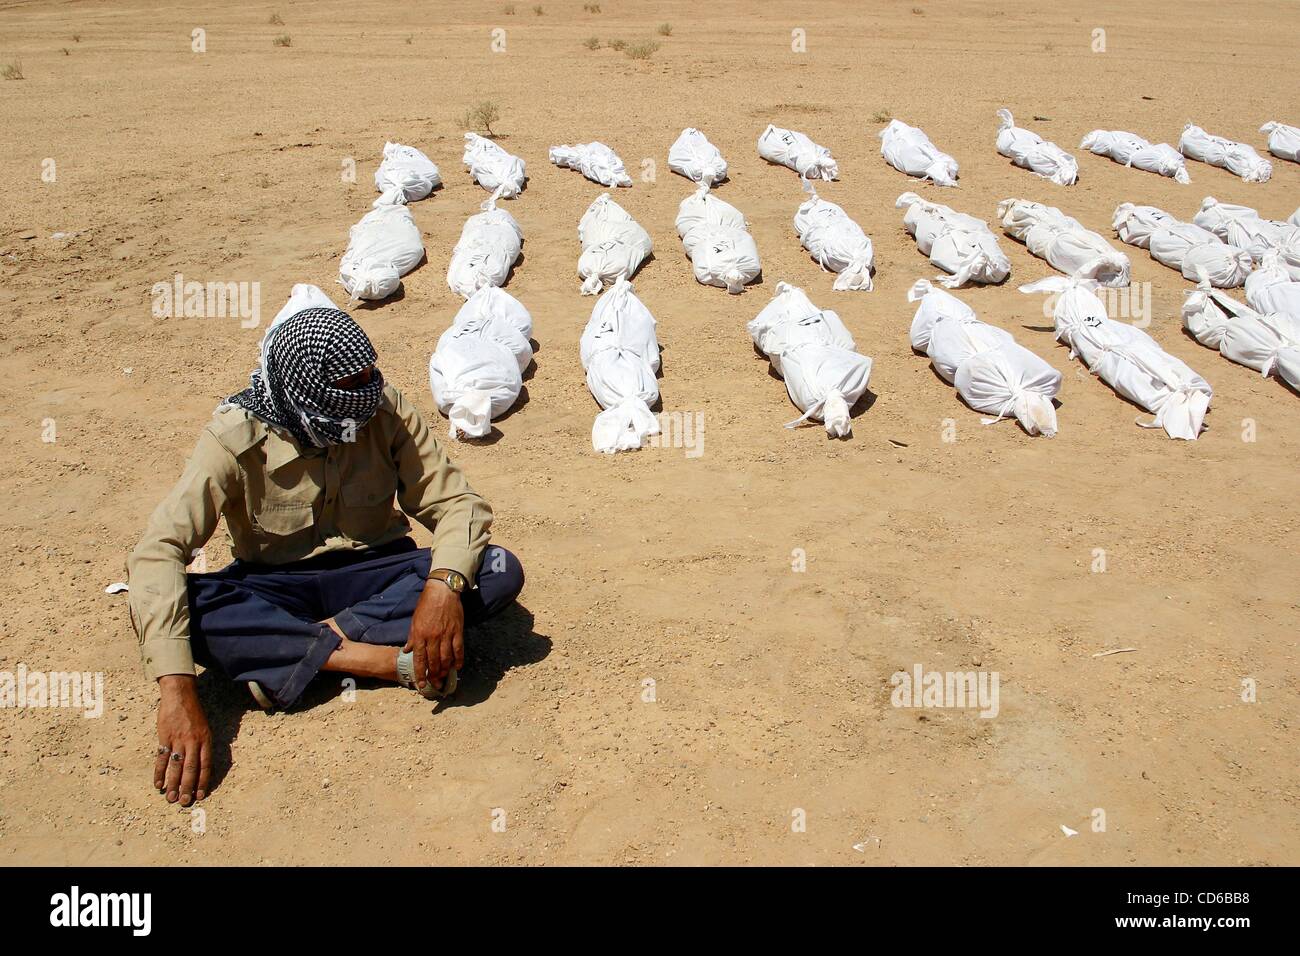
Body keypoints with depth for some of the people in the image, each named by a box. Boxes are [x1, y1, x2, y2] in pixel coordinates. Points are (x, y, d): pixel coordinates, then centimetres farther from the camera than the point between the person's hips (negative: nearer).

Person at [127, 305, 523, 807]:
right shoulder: (236, 438, -21)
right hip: (274, 588, -1)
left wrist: (443, 585, -38)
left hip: (373, 573, 2)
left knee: (500, 570, -24)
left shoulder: (384, 409, -15)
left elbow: (457, 501, -16)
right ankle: (395, 659, -31)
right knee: (179, 606, -33)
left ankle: (290, 657, -25)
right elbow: (156, 553, -29)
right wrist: (177, 691, -41)